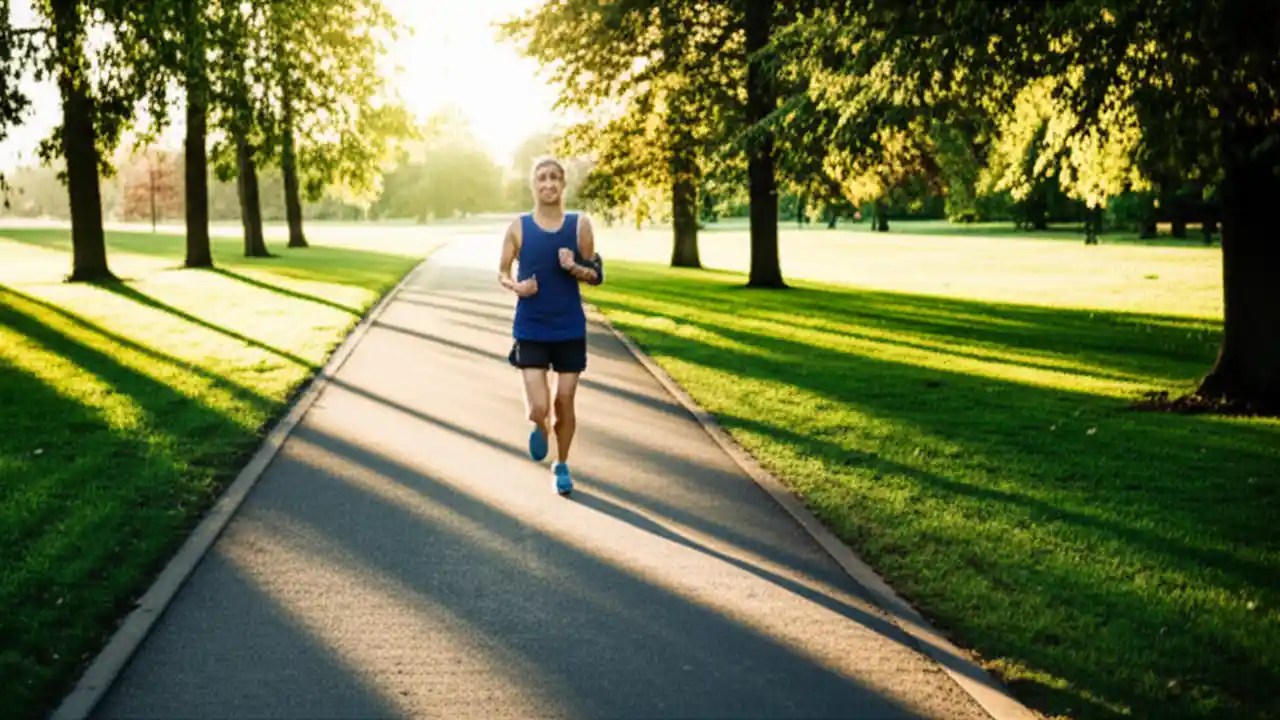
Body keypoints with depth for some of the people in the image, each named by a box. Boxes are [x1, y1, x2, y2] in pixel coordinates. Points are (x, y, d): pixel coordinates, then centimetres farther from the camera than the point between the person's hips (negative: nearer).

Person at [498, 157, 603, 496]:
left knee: (565, 403, 7)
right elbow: (502, 272, 5)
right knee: (538, 408, -8)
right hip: (530, 330, -1)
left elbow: (596, 275, 3)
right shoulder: (518, 226, -4)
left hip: (570, 330, 1)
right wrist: (515, 286, -16)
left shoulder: (580, 224, -3)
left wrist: (575, 268, -18)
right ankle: (539, 429, 30)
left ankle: (562, 465, 31)